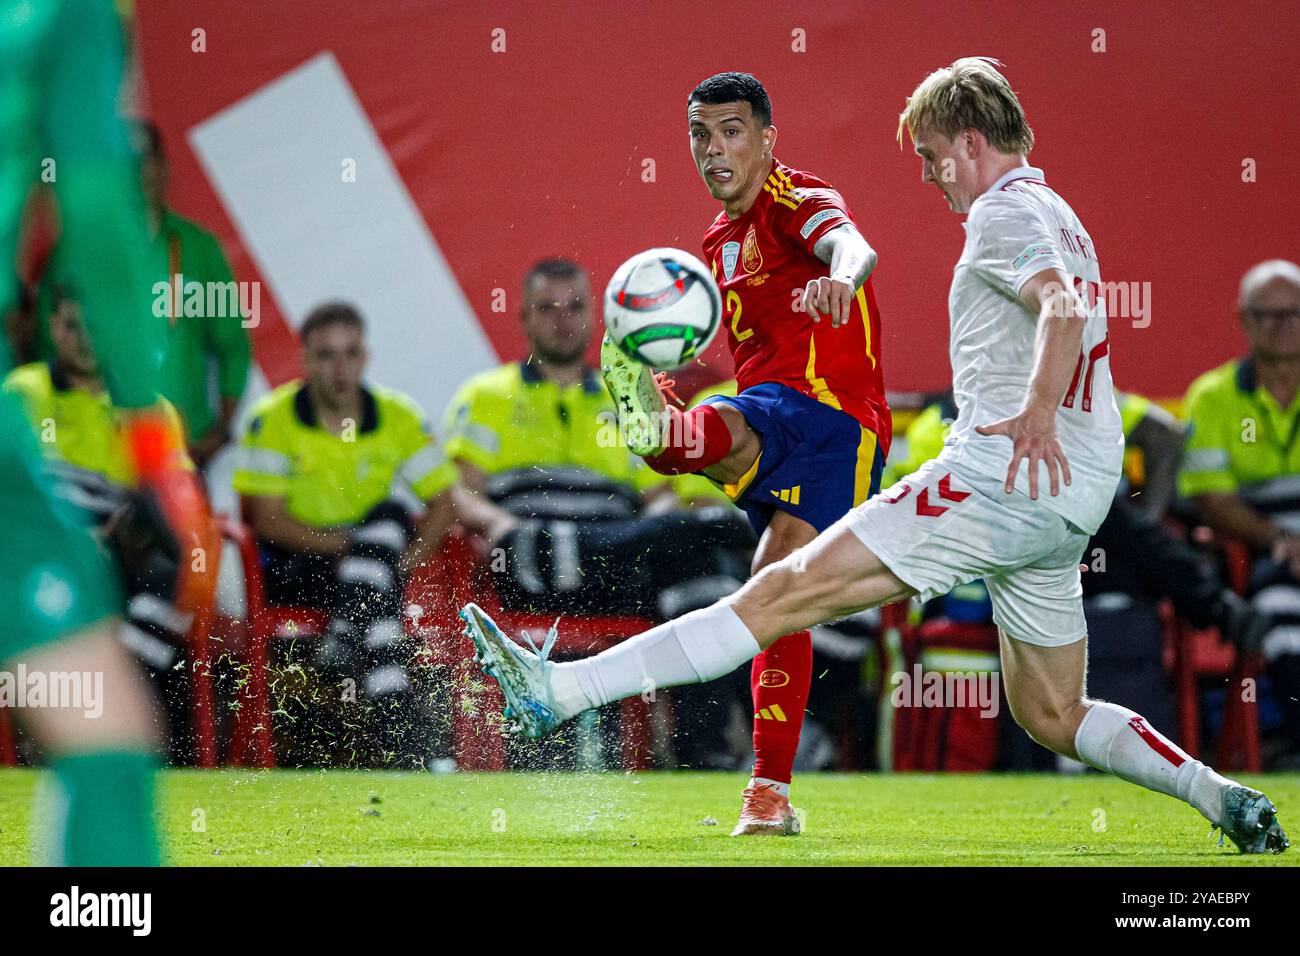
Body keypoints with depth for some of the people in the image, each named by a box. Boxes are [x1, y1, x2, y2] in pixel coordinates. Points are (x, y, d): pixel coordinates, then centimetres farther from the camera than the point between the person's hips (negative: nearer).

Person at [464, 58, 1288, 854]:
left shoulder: (1004, 212, -7)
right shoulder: (1061, 219, 24)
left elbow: (1064, 306, -26)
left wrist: (1038, 414, -41)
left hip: (1003, 478, -9)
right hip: (1074, 505, 9)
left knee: (787, 591, -15)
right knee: (1051, 717, 17)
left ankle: (560, 693, -19)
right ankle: (1230, 804, 7)